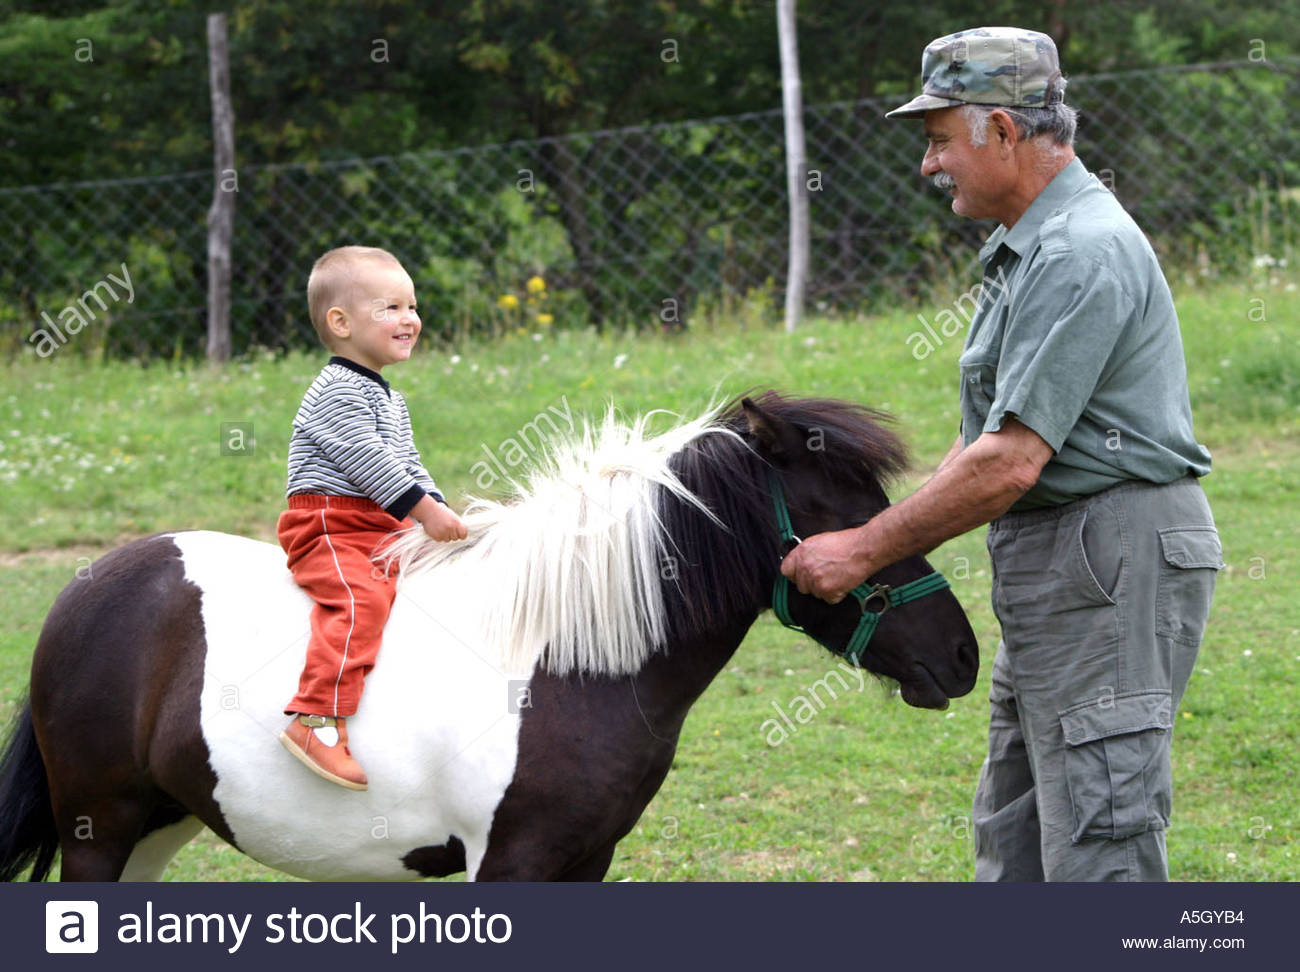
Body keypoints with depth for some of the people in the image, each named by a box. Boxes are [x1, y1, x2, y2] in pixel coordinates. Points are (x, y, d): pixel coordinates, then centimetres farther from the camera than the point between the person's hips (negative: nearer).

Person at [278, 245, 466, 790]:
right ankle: (317, 720, -39)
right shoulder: (337, 393, -11)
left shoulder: (387, 399, 22)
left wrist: (440, 510, 12)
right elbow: (366, 460, -19)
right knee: (360, 598, -32)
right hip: (330, 527, -10)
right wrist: (425, 510, -19)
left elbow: (408, 464, 27)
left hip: (385, 530, 10)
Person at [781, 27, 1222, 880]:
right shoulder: (1031, 246, 18)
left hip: (1111, 561, -11)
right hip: (1051, 562, 11)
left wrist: (865, 552, -15)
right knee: (1014, 835, 15)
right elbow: (988, 441, 19)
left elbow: (1011, 460, -22)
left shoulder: (1081, 252, -18)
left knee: (1100, 846, -10)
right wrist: (890, 545, 9)